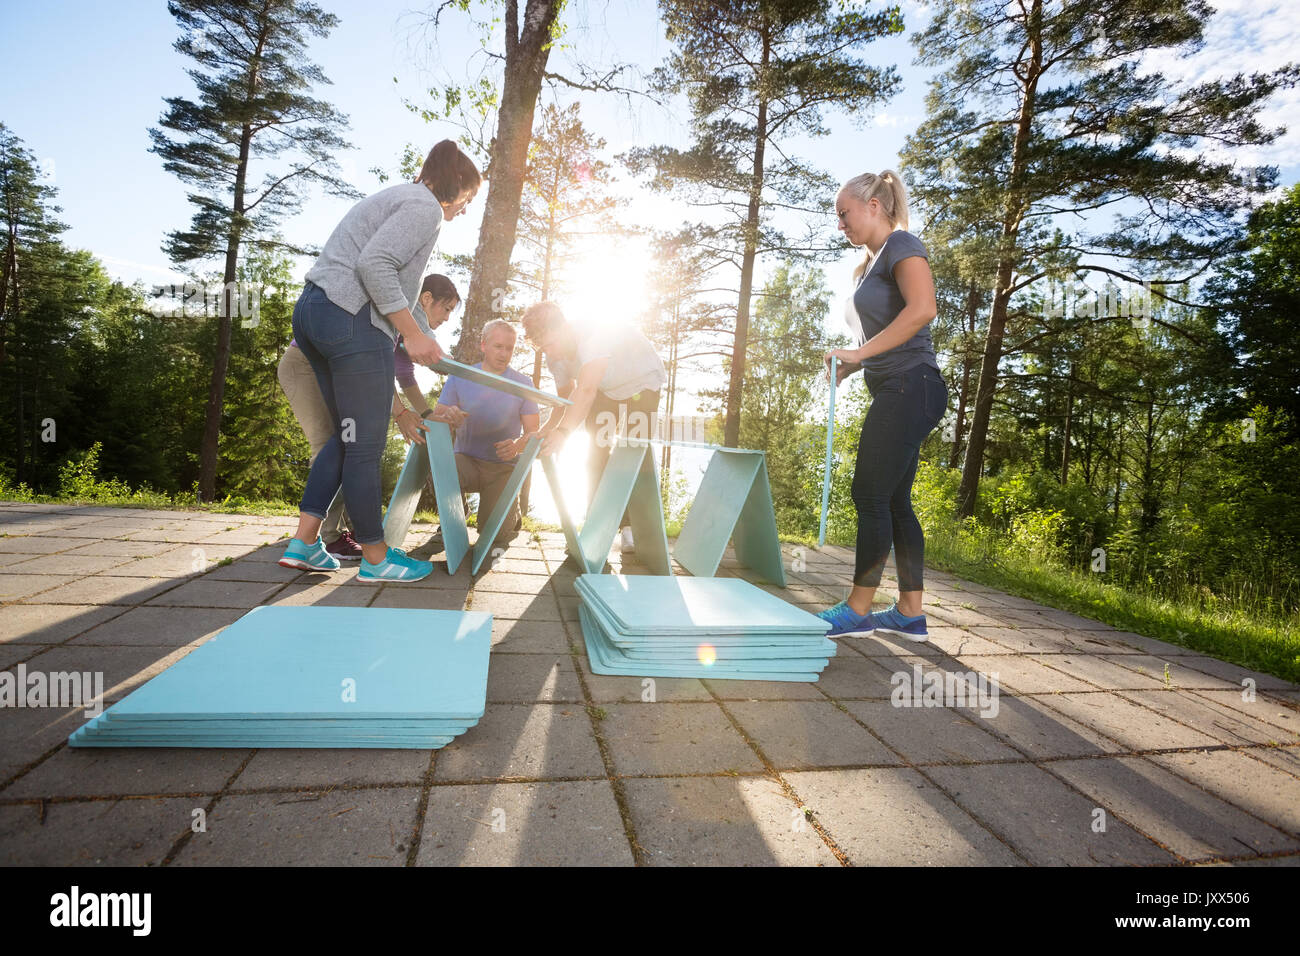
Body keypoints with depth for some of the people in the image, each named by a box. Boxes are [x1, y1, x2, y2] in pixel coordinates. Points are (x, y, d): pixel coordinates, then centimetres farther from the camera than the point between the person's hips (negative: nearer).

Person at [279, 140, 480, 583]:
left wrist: (427, 338, 34)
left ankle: (303, 542, 13)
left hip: (312, 310, 11)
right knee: (365, 442, -4)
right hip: (351, 319, -10)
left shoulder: (397, 200, 27)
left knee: (346, 435, 14)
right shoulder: (424, 206, -6)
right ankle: (375, 557, 6)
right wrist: (412, 333, -16)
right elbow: (374, 265, -20)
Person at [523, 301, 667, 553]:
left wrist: (564, 431, -67)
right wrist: (546, 431, -25)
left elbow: (586, 391, -56)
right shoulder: (555, 357, -18)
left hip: (642, 381, -6)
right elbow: (566, 399, -7)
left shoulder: (596, 337, -42)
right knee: (596, 454, -4)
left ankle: (629, 527, -5)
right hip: (605, 389, 6)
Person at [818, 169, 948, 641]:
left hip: (910, 386, -10)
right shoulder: (873, 263, 23)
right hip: (895, 392, 10)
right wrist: (850, 367, 11)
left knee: (871, 495, -8)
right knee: (895, 501, 7)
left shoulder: (902, 245, -4)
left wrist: (860, 352, -20)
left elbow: (922, 309, -22)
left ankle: (858, 609, 0)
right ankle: (910, 613, 13)